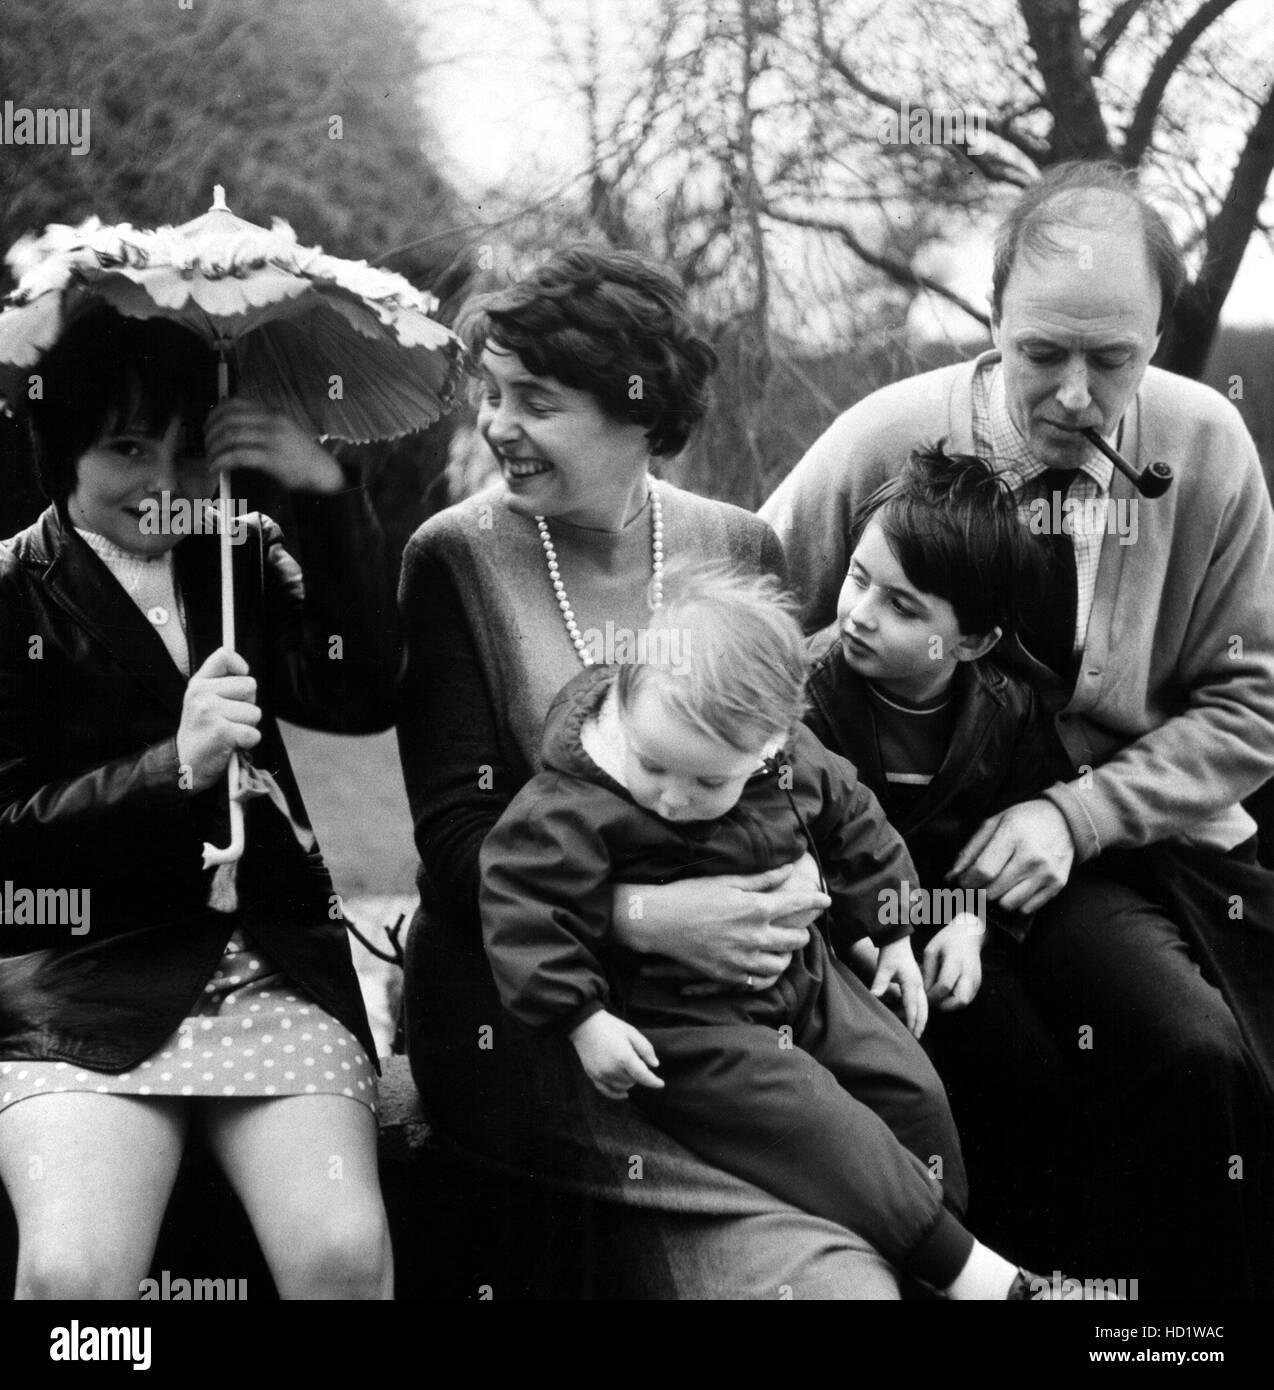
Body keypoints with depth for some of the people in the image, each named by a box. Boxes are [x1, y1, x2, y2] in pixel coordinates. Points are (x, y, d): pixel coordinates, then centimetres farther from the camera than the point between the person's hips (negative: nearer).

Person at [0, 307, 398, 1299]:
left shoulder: (244, 555, 15)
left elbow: (362, 697, -1)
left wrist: (328, 492, -8)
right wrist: (176, 763, -18)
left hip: (272, 961, 3)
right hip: (82, 984, -2)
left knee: (344, 1254, -21)